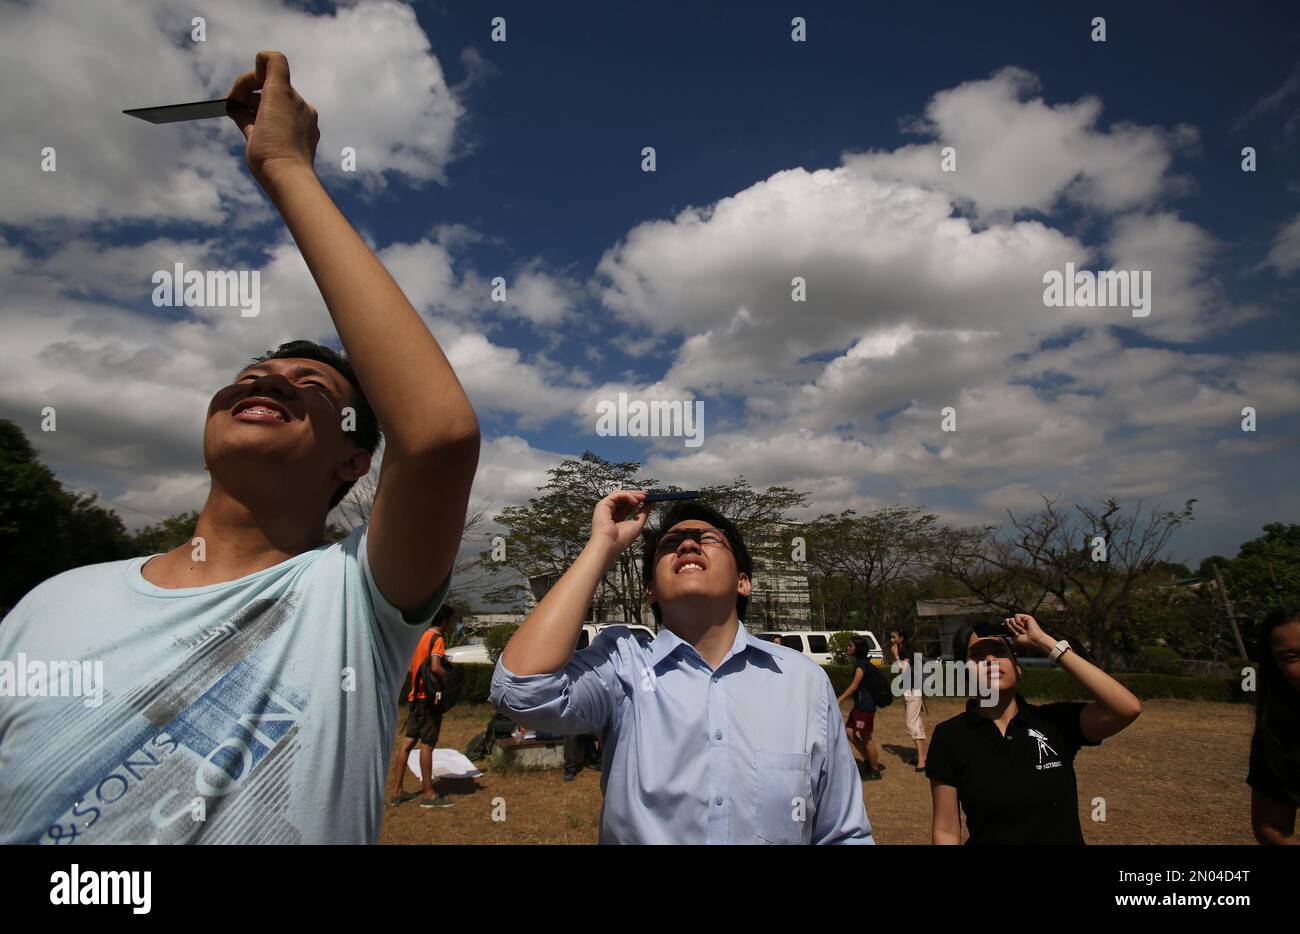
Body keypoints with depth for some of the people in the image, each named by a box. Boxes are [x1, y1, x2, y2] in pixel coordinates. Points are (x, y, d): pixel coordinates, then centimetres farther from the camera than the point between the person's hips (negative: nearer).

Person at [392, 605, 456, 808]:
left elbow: (411, 668, 21)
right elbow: (436, 668, -25)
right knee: (427, 745, -4)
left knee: (409, 743, 10)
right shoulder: (438, 639, -11)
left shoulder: (421, 637, 16)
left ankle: (397, 791, 14)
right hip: (429, 698, -9)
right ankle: (429, 794, 1)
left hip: (415, 696, 9)